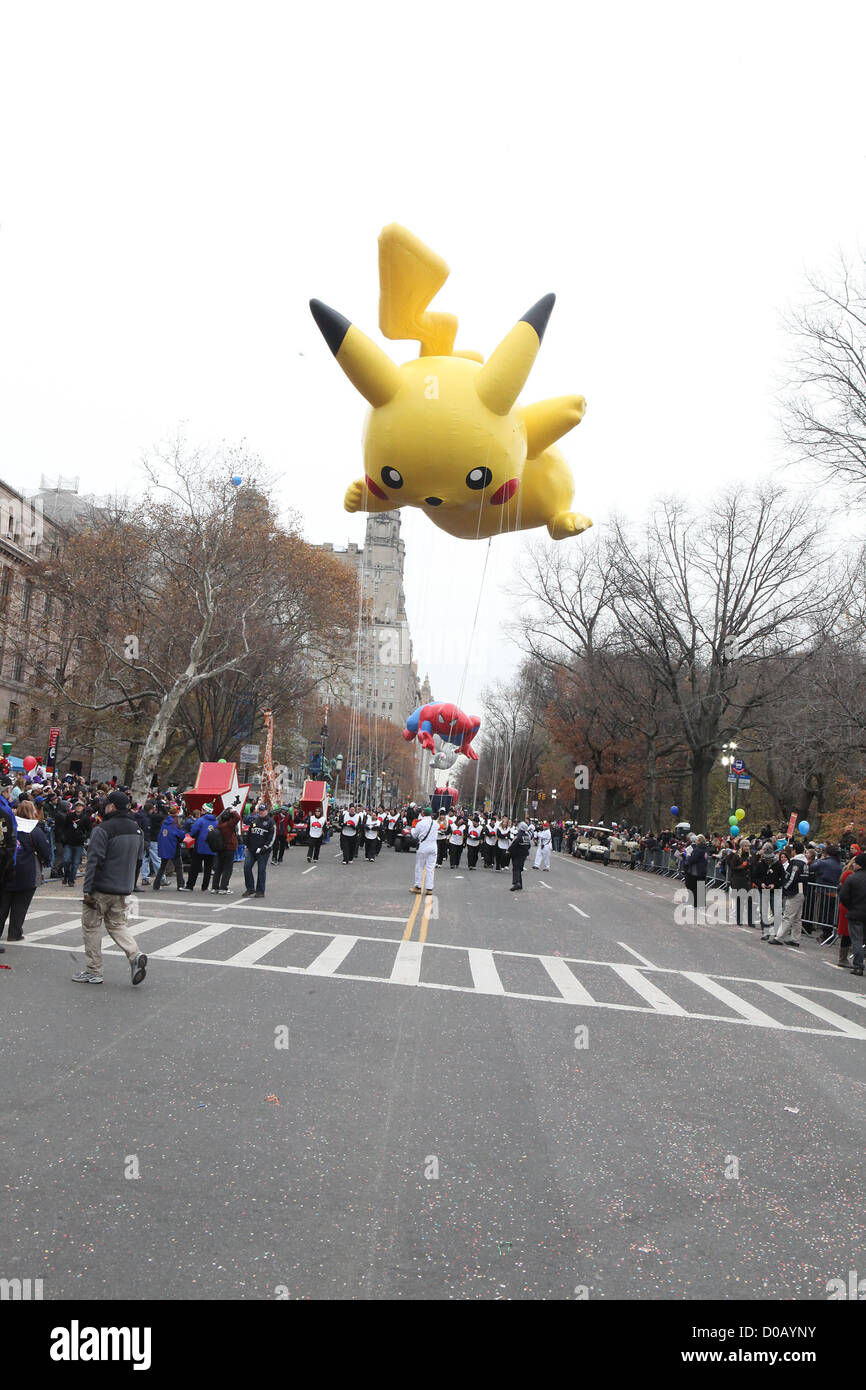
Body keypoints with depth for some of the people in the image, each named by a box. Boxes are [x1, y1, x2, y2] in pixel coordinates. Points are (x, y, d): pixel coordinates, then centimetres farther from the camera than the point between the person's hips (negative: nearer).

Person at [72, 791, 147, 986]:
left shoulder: (103, 829, -15)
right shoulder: (136, 830, 9)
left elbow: (94, 861, -18)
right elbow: (139, 859, 16)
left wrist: (88, 890, -15)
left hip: (102, 888, -7)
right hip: (123, 890, 7)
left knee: (91, 926, 7)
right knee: (117, 924, 16)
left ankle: (93, 971, 12)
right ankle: (135, 955, -6)